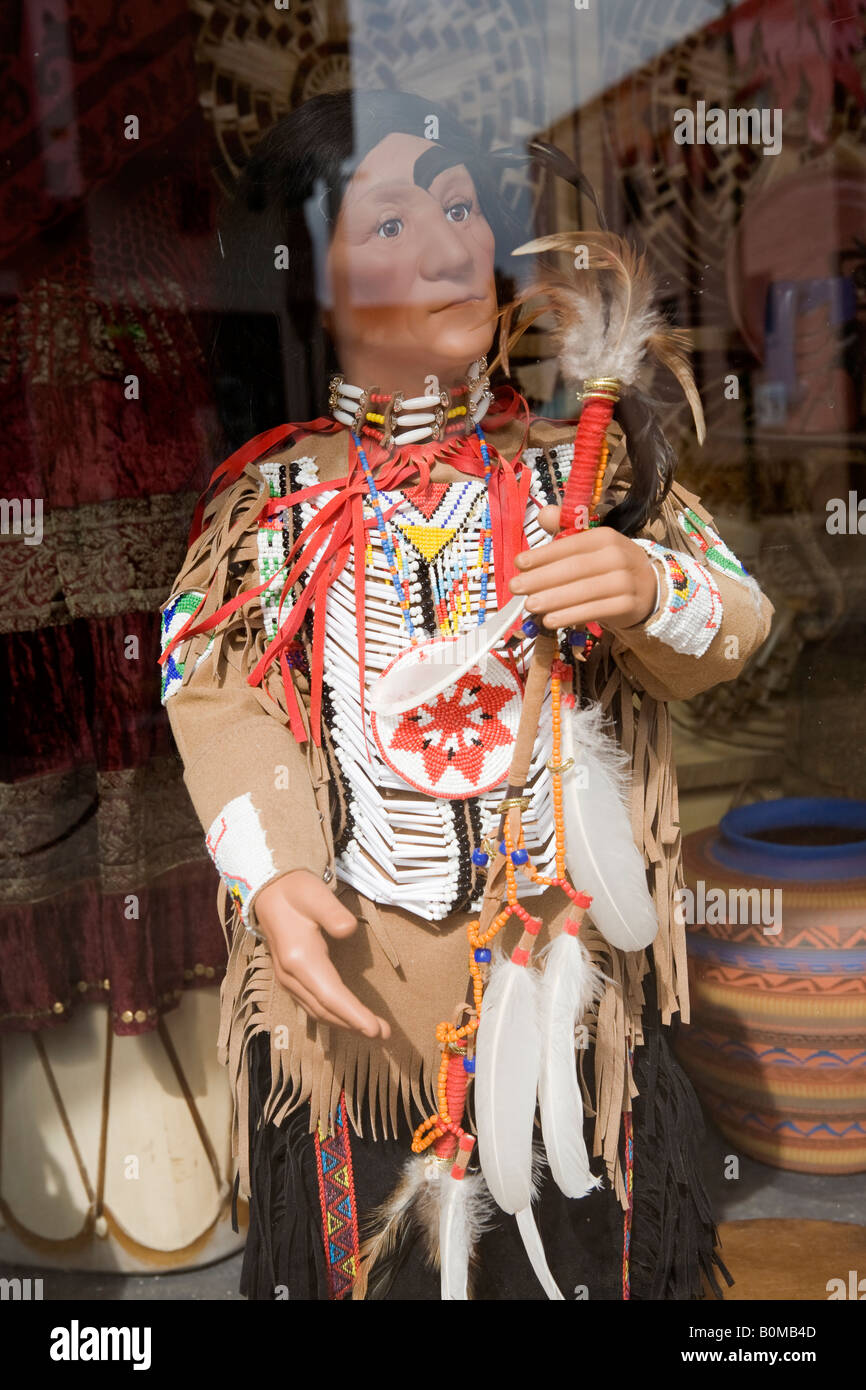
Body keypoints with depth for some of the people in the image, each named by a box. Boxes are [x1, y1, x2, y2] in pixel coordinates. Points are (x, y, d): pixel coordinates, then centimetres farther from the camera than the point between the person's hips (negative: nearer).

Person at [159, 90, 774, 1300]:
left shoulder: (582, 461, -1)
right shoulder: (275, 492, -3)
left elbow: (731, 633, -3)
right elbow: (220, 699, -8)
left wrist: (651, 586, -26)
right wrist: (270, 876, -23)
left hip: (565, 942, 1)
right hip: (348, 956, 0)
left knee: (572, 1230, 18)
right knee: (368, 1232, 17)